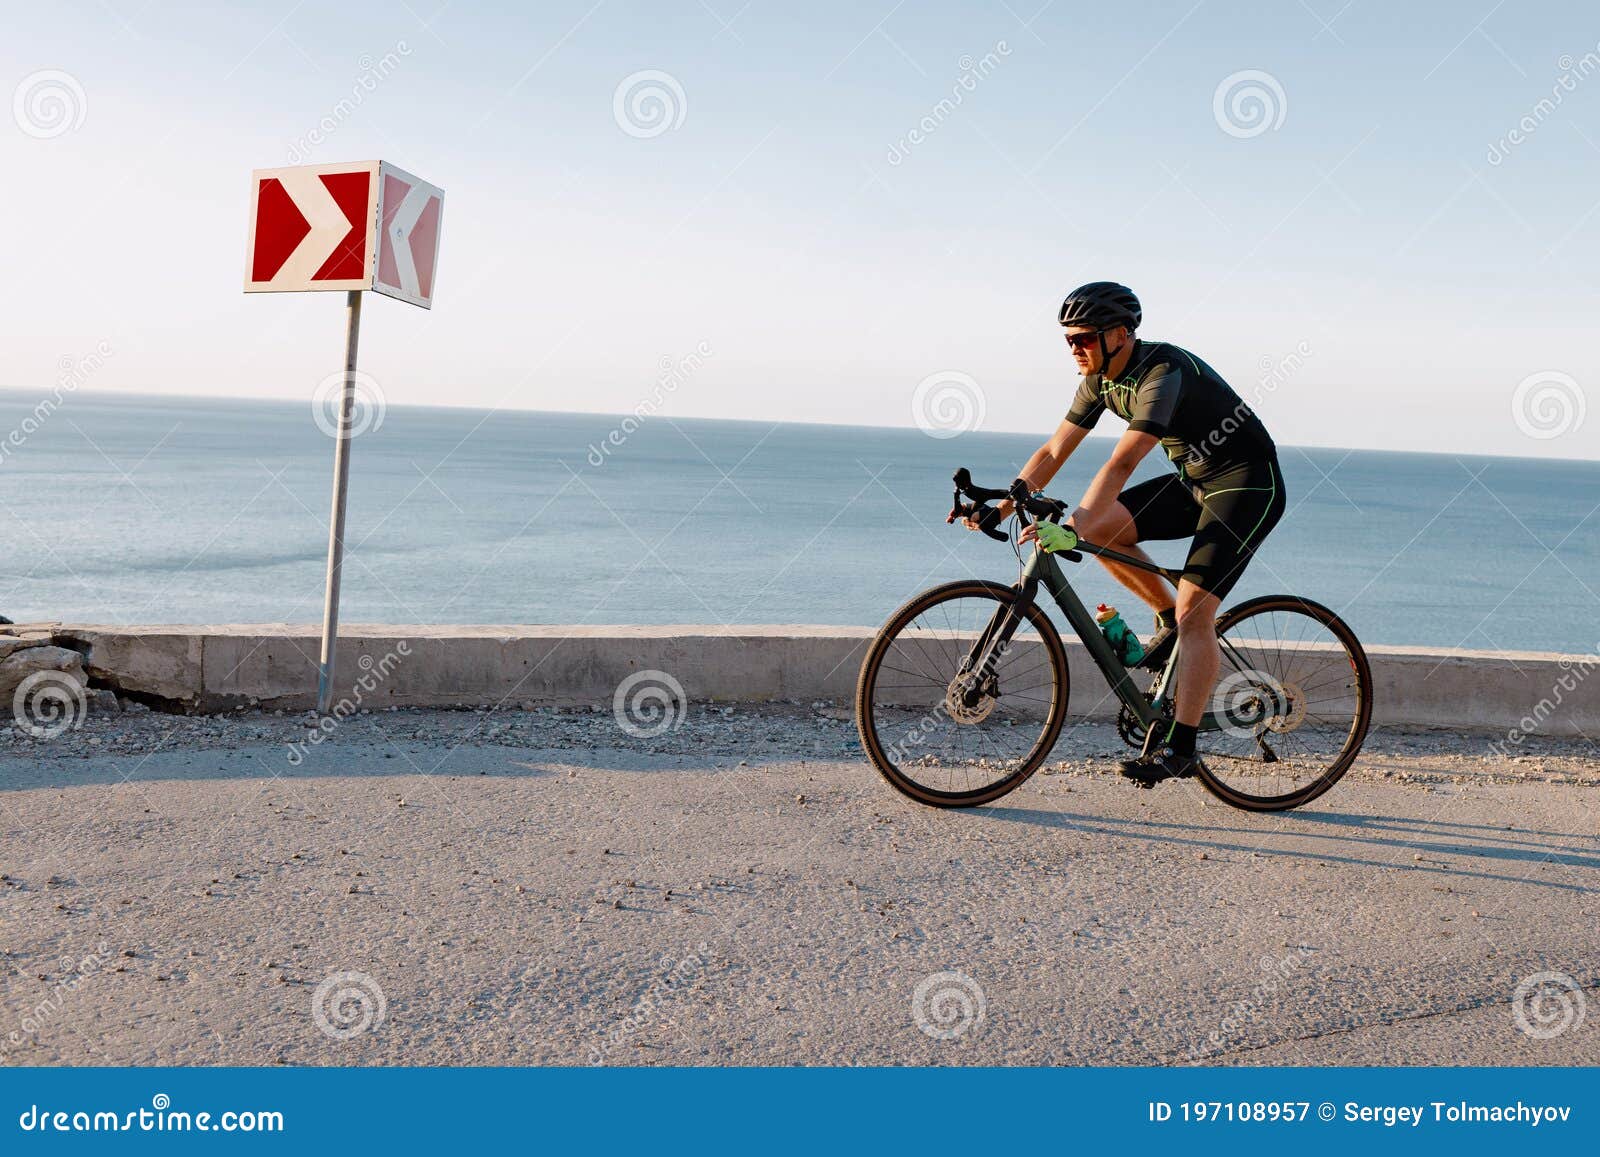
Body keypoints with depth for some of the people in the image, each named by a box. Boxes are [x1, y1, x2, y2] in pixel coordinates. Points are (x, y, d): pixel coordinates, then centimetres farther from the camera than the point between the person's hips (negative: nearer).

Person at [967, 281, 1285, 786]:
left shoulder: (1163, 372, -28)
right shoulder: (1101, 378, -1)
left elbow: (1122, 464, -38)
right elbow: (1053, 451, 2)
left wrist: (1071, 530, -46)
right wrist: (1001, 507, -9)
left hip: (1249, 485, -9)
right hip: (1194, 483, 9)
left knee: (1195, 611, -18)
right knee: (1098, 527, -8)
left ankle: (1180, 746, -16)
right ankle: (1170, 620, 10)